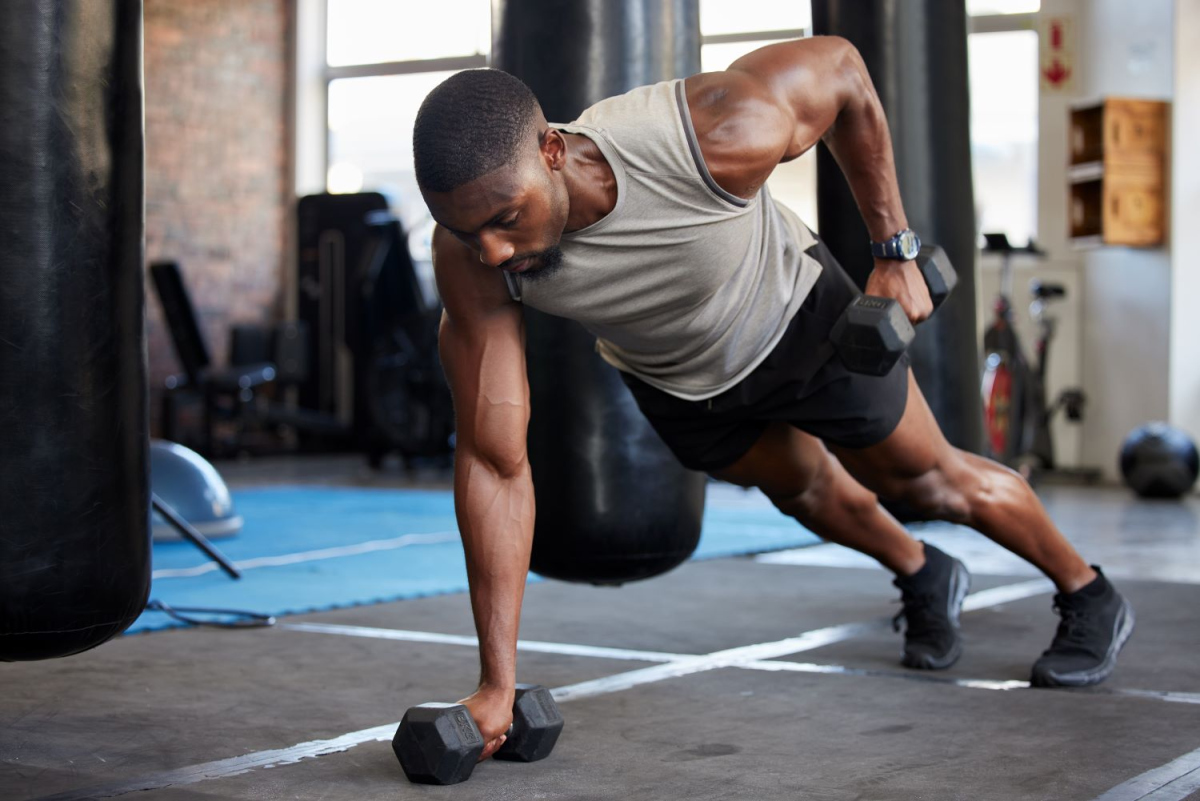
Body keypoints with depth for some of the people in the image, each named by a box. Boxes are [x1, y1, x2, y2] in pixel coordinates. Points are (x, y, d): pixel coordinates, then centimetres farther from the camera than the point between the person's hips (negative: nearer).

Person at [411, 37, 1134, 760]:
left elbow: (839, 66, -22)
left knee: (928, 479, 13)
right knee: (801, 489, 27)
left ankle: (1092, 599, 41)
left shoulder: (718, 139, -45)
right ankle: (926, 580, 58)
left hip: (793, 317, -3)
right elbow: (494, 461, -34)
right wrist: (497, 684, -34)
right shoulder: (471, 257, -38)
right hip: (672, 386, 3)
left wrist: (895, 252, -16)